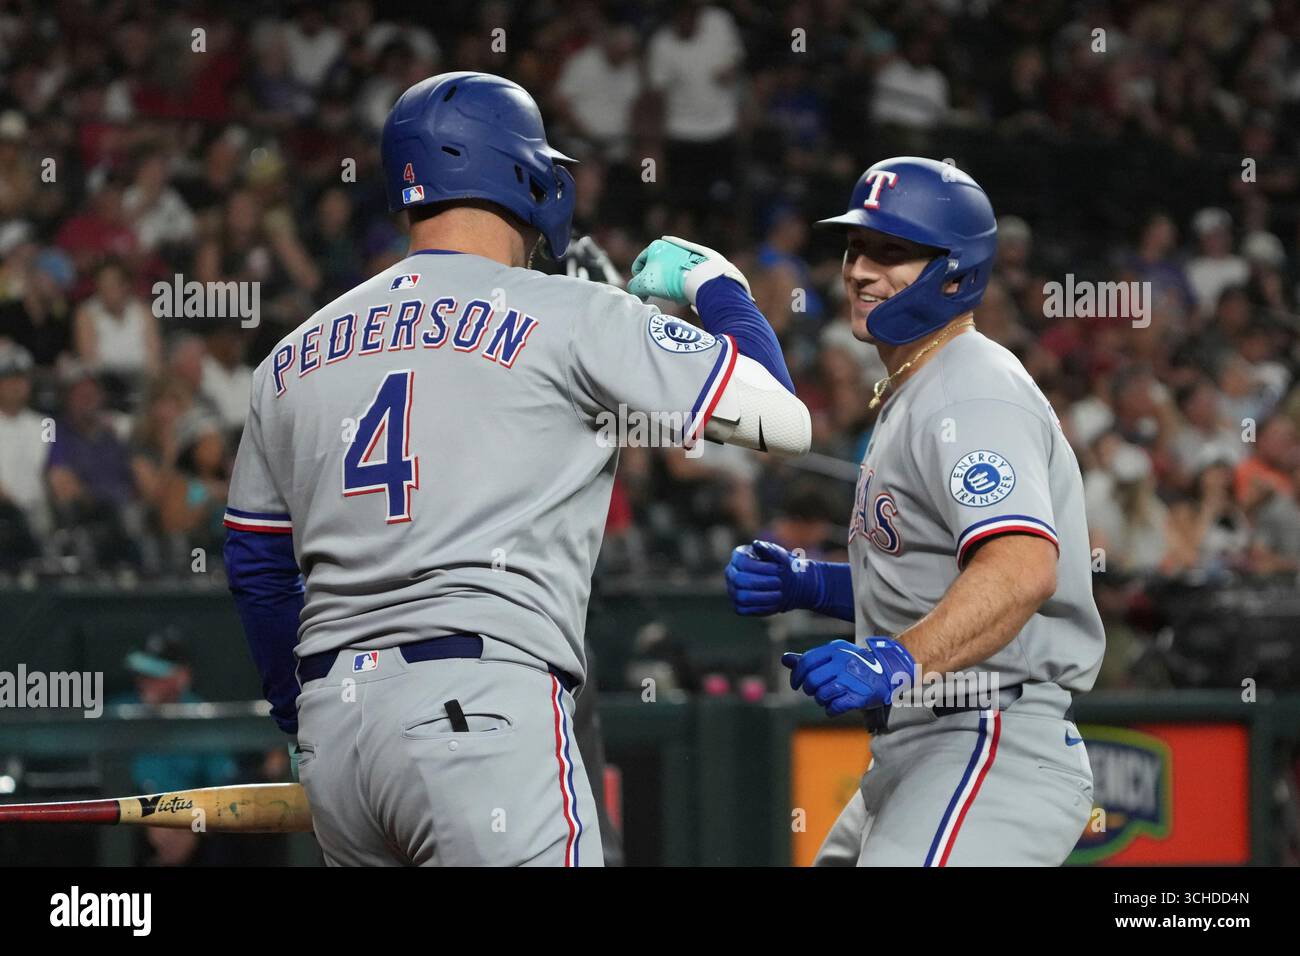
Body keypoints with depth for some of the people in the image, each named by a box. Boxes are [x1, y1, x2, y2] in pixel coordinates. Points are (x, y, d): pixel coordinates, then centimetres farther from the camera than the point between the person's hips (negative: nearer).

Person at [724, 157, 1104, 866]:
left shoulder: (973, 396, -13)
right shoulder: (909, 398, 21)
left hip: (995, 745, -11)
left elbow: (1023, 568, -30)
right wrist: (811, 585, 13)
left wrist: (898, 661, -42)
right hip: (909, 754, 11)